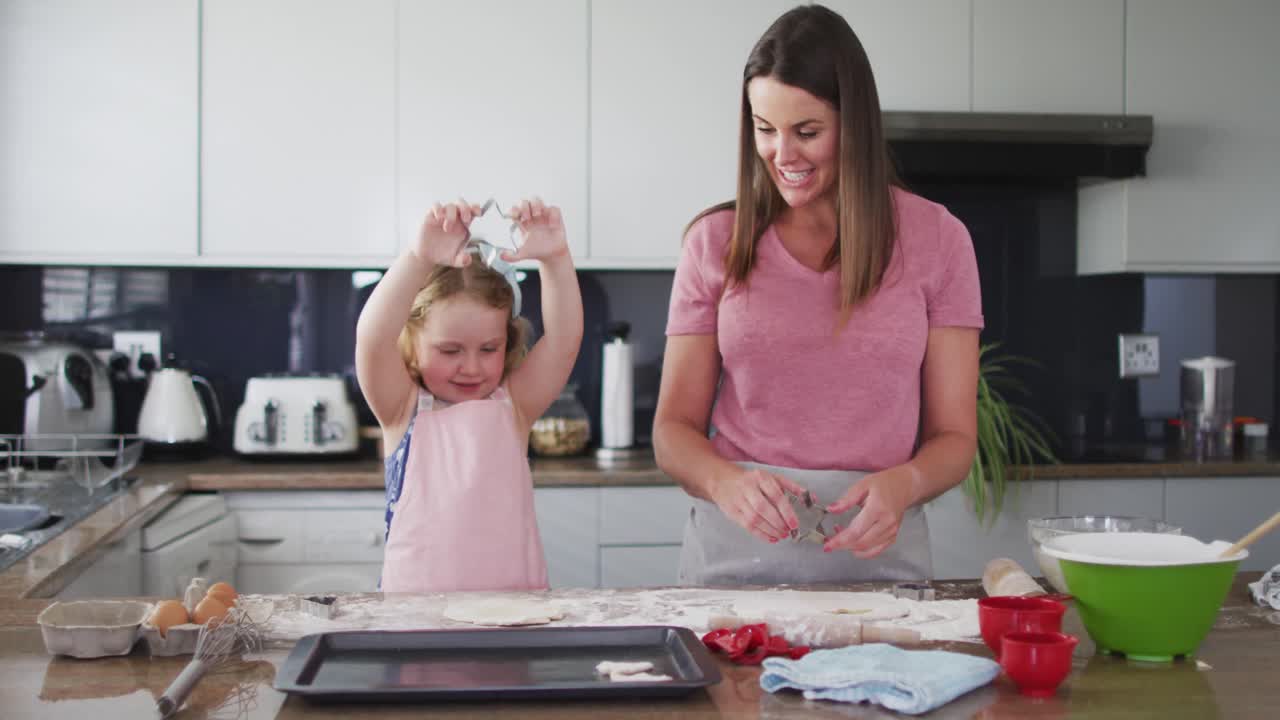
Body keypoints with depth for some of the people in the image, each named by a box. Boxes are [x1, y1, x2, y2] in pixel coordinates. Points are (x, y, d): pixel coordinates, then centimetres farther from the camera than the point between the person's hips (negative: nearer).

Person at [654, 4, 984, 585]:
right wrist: (726, 482, -17)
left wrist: (903, 483, -17)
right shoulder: (715, 242, 5)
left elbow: (953, 436, 4)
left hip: (877, 555, 0)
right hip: (733, 554, 0)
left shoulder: (935, 239, 4)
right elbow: (673, 431, 4)